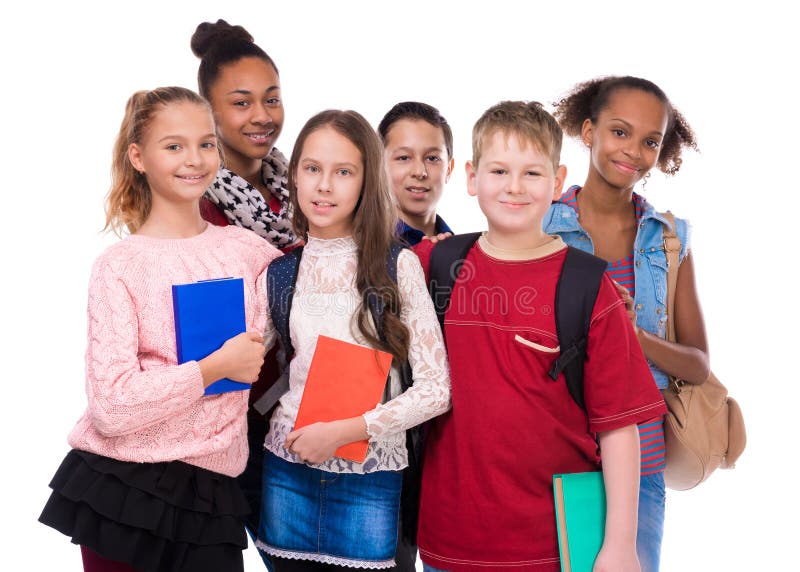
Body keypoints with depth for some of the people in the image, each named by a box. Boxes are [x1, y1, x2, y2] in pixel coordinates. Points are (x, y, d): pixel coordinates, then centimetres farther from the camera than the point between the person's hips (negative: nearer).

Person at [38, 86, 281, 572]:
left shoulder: (247, 249, 4)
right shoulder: (121, 266, -7)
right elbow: (111, 406, -16)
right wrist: (217, 367, -13)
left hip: (211, 490, 3)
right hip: (124, 486, -3)